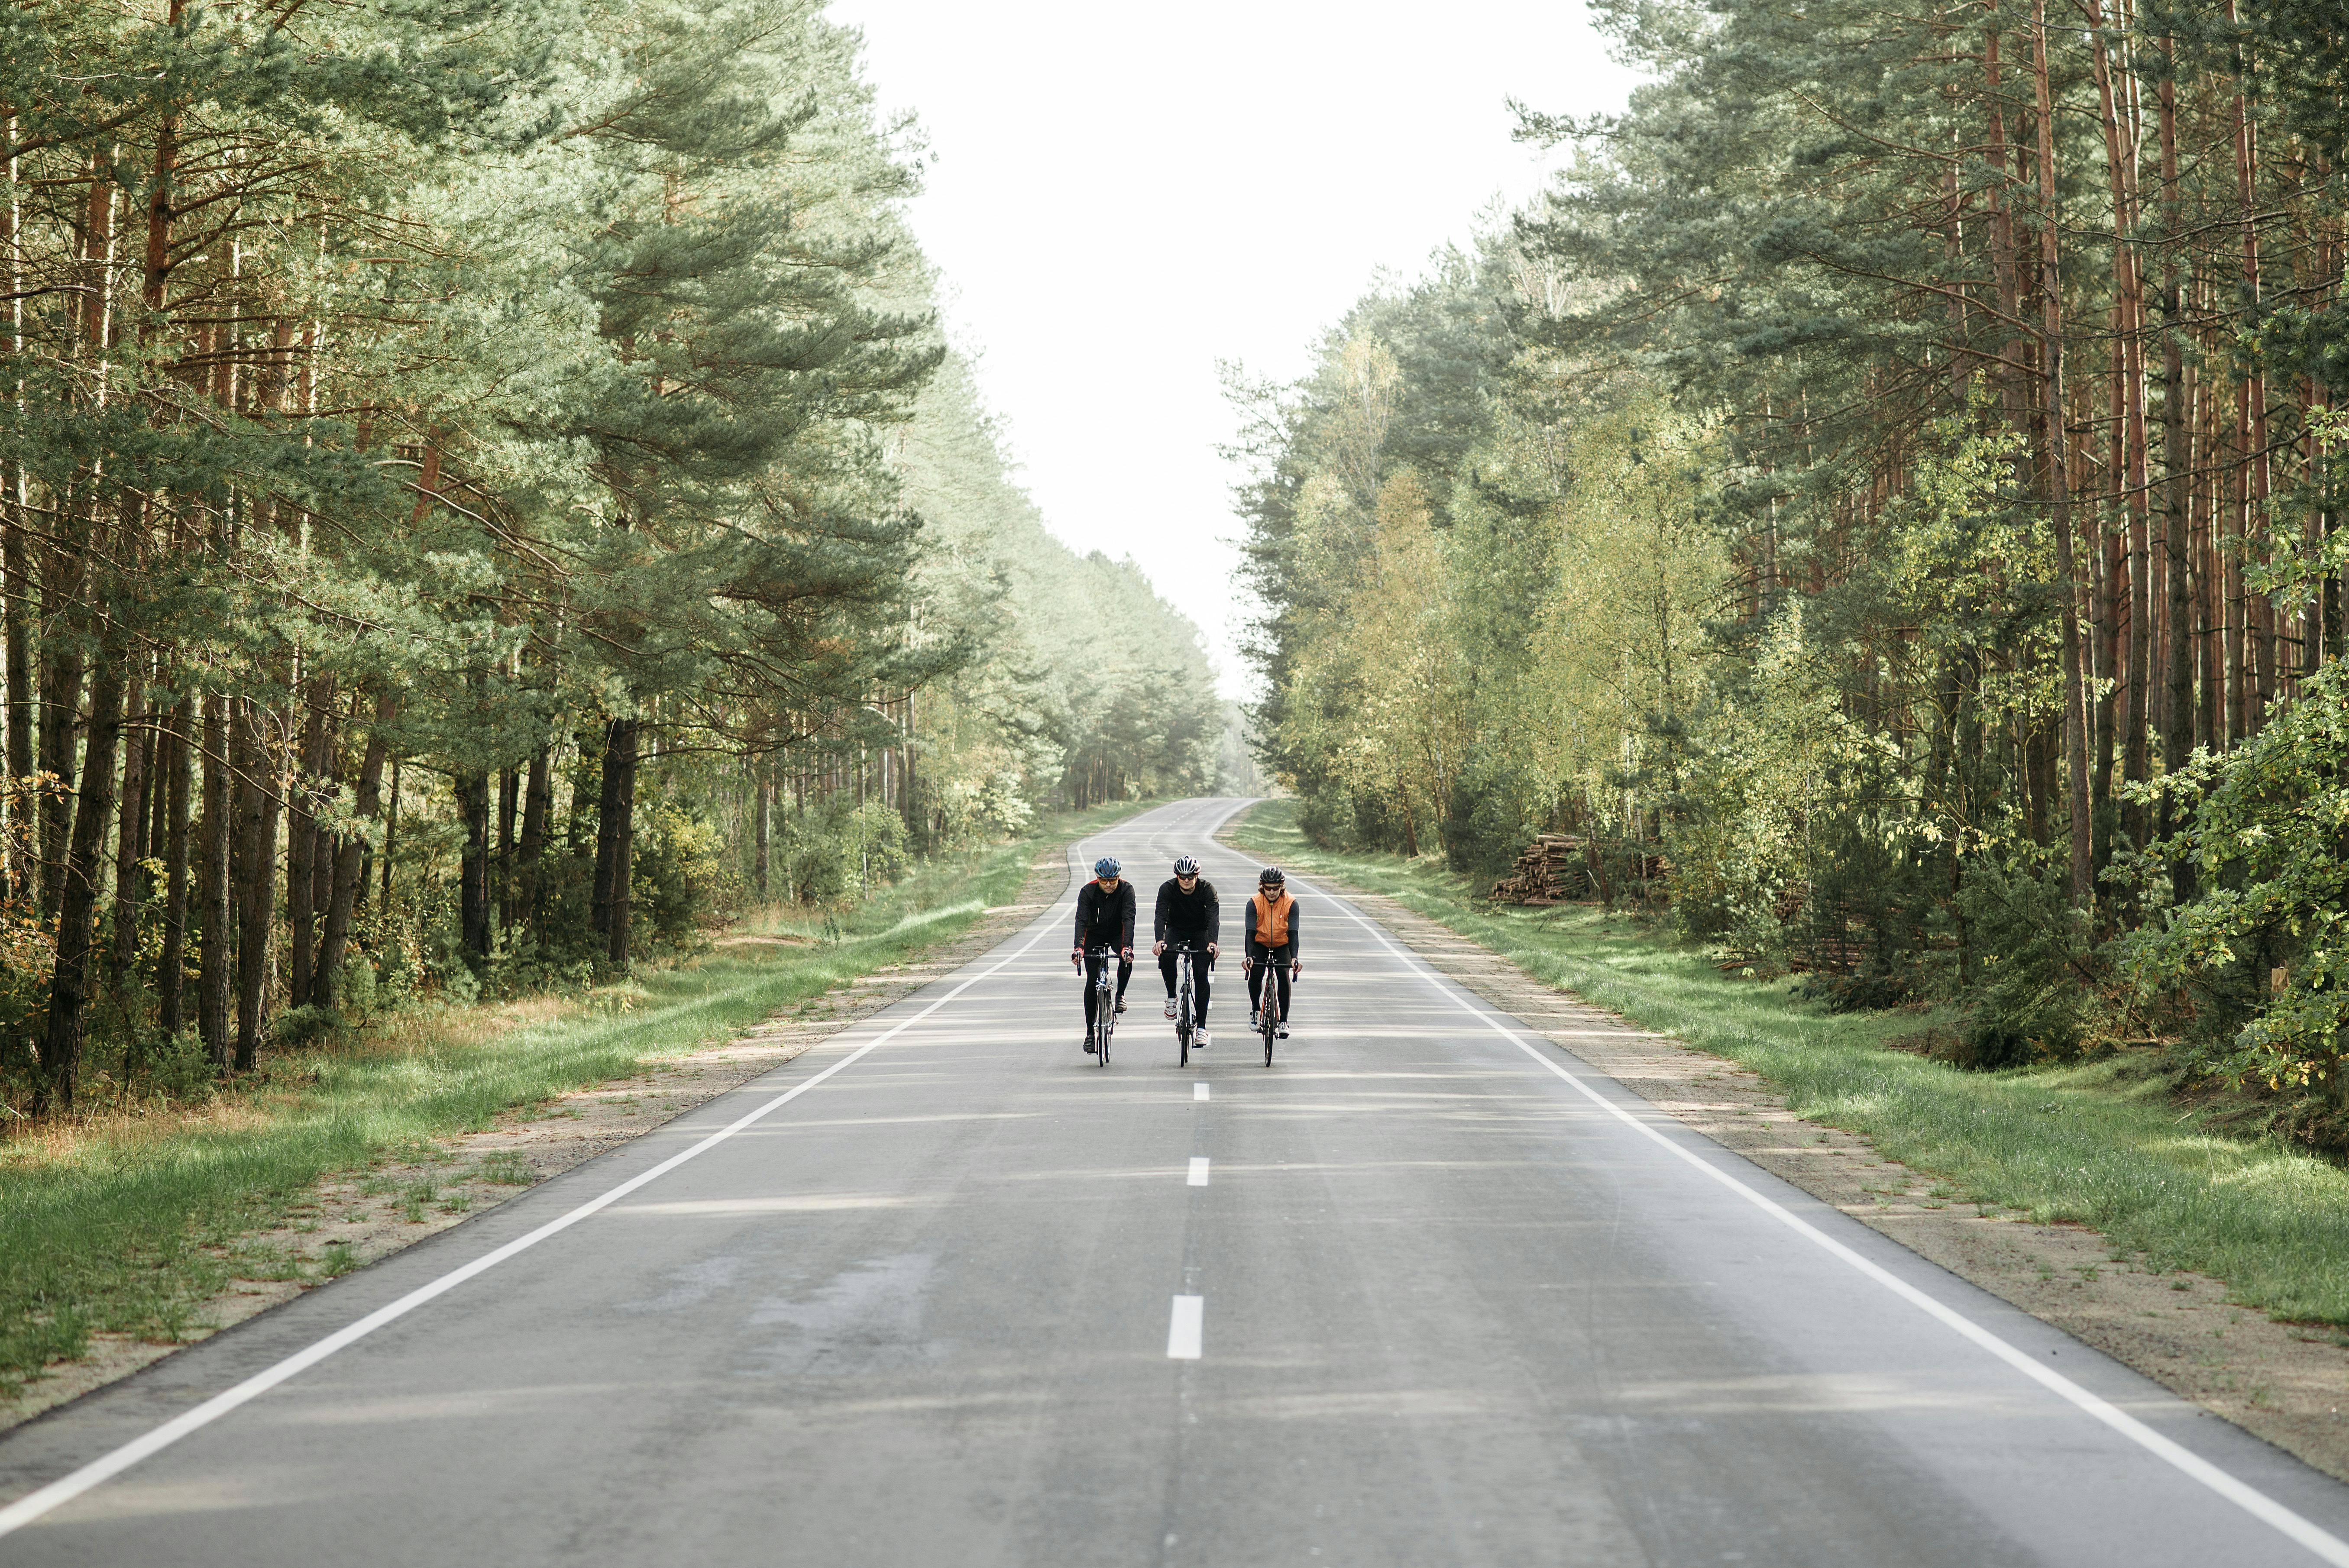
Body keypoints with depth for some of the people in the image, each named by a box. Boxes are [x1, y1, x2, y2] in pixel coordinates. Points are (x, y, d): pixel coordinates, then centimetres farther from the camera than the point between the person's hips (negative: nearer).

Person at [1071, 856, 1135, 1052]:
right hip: (1095, 935, 0)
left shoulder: (1126, 889, -25)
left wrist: (1127, 946, -50)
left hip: (1118, 933, 0)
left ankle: (1120, 994, -8)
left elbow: (1129, 919, -35)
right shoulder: (1088, 892, -24)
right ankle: (1090, 1032, -1)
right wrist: (1078, 947, -48)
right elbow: (1081, 920, -33)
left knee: (1127, 957, -34)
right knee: (1092, 981, -8)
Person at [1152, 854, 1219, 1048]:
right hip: (1175, 930, 0)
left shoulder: (1208, 889, -23)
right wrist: (1159, 940, -51)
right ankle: (1171, 996, -6)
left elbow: (1214, 917, -34)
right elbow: (1160, 915, -33)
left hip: (1201, 932, 0)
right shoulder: (1168, 888, -22)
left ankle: (1201, 1026, -9)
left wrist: (1213, 942, -52)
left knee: (1201, 975, -13)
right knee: (1166, 956, -31)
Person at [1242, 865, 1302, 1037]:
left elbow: (1293, 932, -26)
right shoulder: (1254, 903, -21)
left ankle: (1284, 1021, -12)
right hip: (1260, 944, 0)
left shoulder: (1291, 904, -20)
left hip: (1282, 946, 0)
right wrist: (1248, 956, -43)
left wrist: (1295, 958, -39)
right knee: (1255, 973, -24)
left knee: (1284, 975, -21)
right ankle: (1256, 1010, 1)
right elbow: (1250, 932, -28)